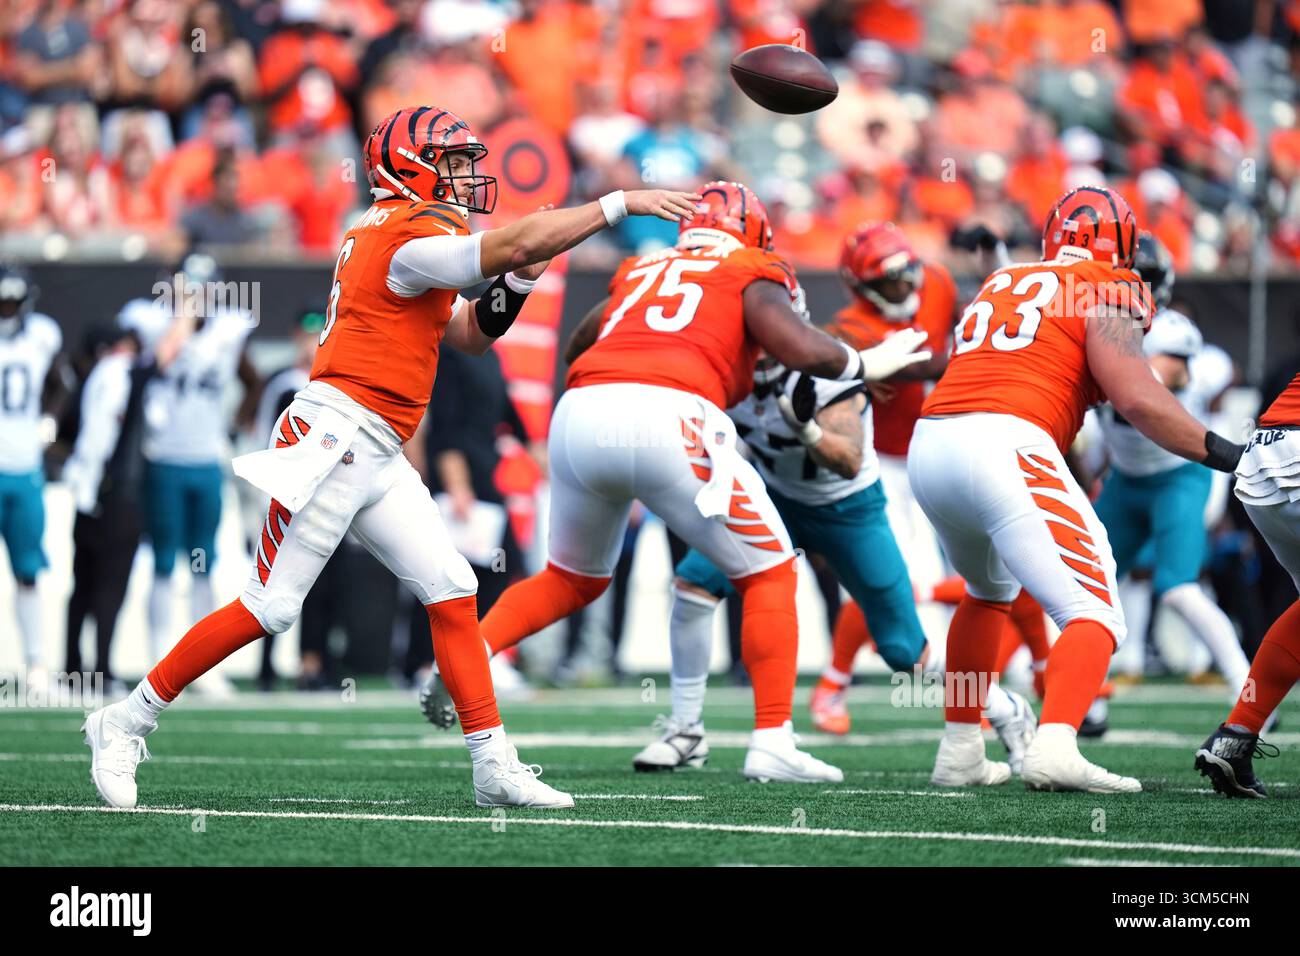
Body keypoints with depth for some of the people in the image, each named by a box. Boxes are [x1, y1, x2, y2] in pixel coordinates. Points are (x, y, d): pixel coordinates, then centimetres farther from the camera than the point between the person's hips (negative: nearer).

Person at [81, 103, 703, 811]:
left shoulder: (390, 236, 20)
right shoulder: (412, 235, -10)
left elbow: (469, 333, 26)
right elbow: (514, 244, -23)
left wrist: (519, 279, 8)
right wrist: (621, 204, -19)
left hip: (376, 459, 10)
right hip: (334, 436, -10)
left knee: (450, 589, 2)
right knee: (269, 607, -8)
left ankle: (495, 767, 0)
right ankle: (126, 723, 2)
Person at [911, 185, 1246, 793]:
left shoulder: (1001, 284, 26)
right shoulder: (1108, 292, 6)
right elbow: (1135, 398, -7)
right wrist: (1226, 455, -3)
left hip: (929, 446, 7)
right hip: (1006, 450, -7)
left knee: (990, 591, 32)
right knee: (1094, 616, -7)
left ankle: (959, 754, 30)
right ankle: (1054, 749, -33)